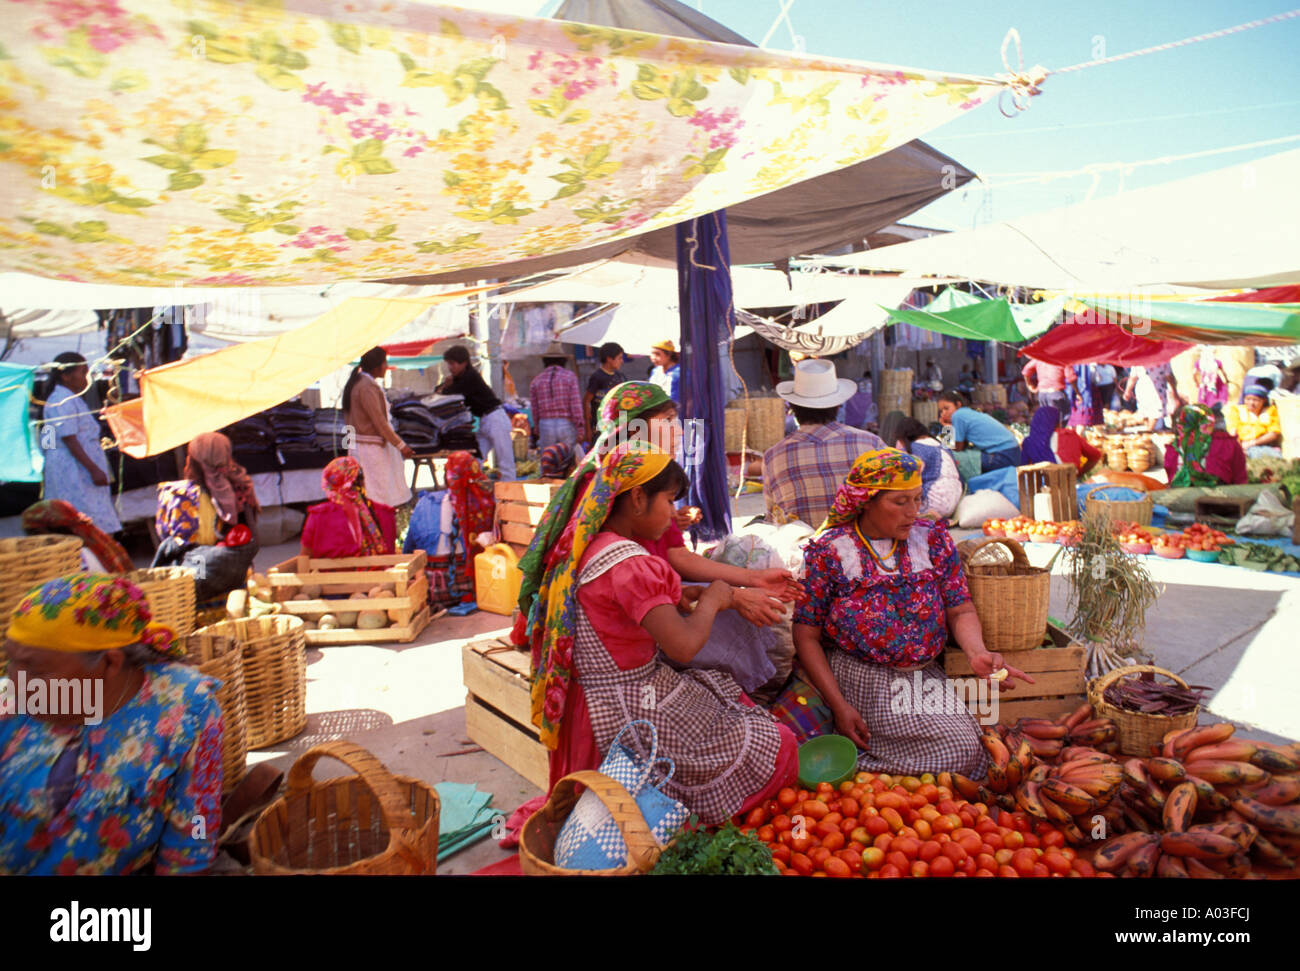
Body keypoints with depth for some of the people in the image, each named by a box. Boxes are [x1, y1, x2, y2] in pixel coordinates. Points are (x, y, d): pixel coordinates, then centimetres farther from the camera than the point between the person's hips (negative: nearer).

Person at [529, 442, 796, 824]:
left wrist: (687, 595, 2)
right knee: (777, 747, 0)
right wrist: (711, 601, -13)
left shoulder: (589, 547, 3)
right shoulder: (627, 564, -27)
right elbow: (683, 645, -31)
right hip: (632, 716, -10)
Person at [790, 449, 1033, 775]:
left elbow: (961, 611, 7)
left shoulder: (933, 538, 6)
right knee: (961, 748, -18)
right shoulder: (829, 552, -6)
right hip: (860, 673, -5)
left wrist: (978, 653, -16)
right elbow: (806, 637, -5)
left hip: (926, 674, 5)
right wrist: (839, 706, -13)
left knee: (965, 750, -17)